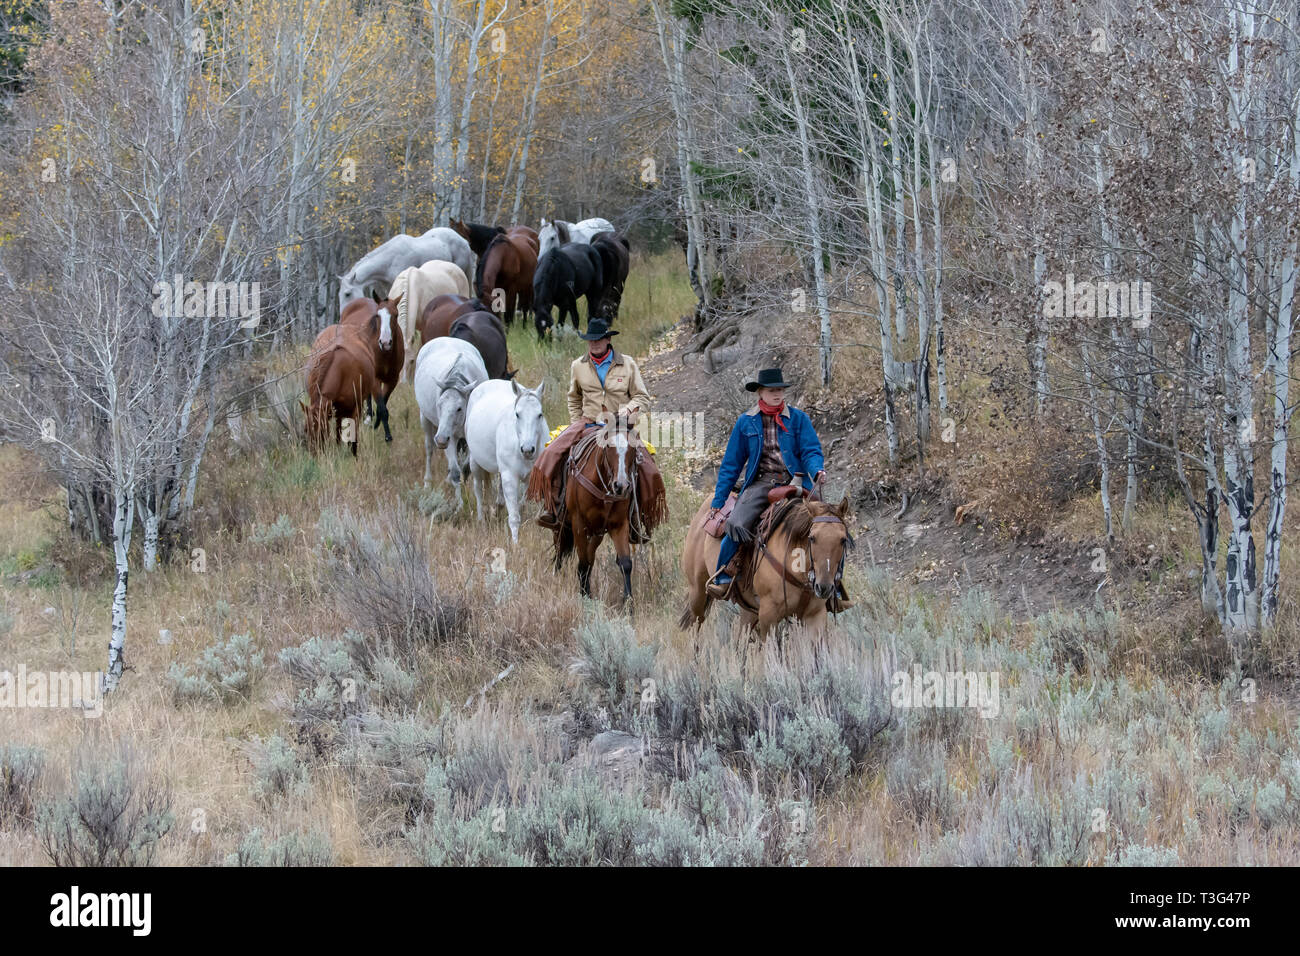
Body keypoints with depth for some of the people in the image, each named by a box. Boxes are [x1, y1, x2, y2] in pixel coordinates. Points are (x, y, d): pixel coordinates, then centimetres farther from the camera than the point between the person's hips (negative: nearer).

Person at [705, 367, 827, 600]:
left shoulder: (799, 419, 8)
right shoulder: (746, 422, 10)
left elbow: (811, 451, 3)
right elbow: (731, 463, 14)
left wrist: (817, 470, -21)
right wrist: (719, 500, 12)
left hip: (794, 482, 0)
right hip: (760, 482, 0)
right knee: (736, 524, -24)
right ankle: (723, 577, -7)